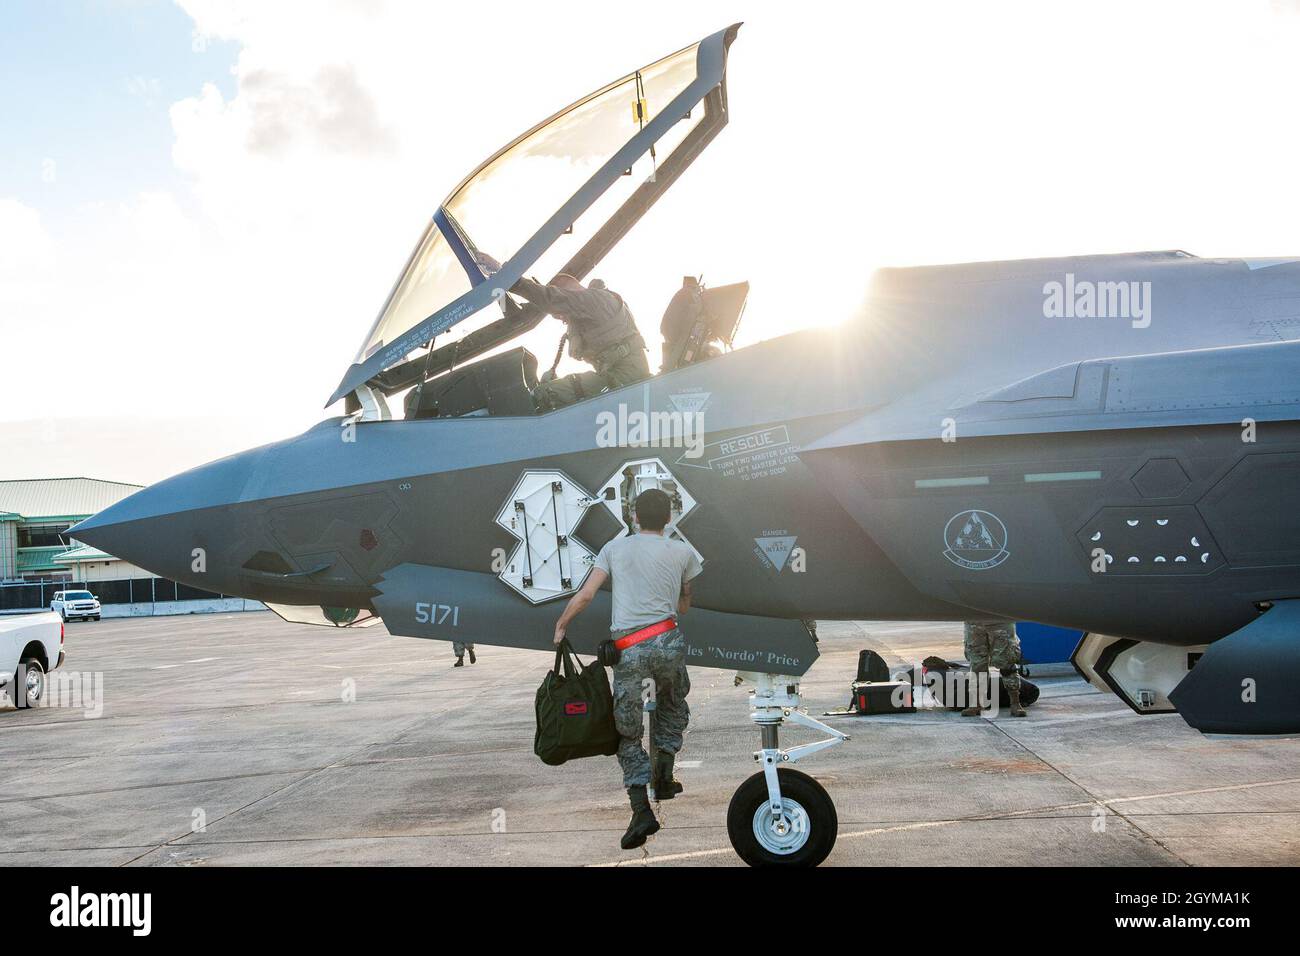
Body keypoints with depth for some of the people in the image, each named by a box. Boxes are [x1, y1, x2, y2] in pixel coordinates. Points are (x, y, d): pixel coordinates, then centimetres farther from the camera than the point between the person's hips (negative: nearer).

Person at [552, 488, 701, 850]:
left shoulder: (615, 547, 10)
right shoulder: (682, 552, 9)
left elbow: (585, 594, 4)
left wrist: (561, 625, 17)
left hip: (628, 650, 0)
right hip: (668, 640, 0)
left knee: (628, 732, 8)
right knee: (673, 704, 29)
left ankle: (641, 810, -4)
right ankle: (663, 776, 25)